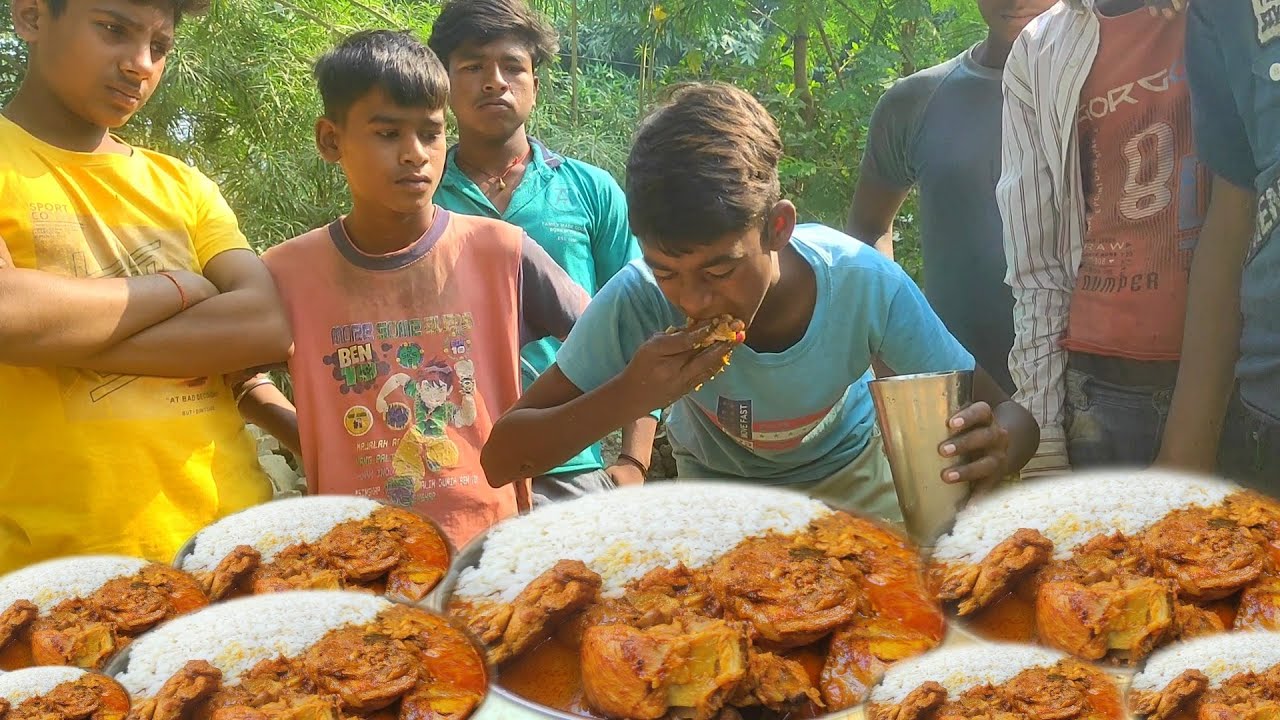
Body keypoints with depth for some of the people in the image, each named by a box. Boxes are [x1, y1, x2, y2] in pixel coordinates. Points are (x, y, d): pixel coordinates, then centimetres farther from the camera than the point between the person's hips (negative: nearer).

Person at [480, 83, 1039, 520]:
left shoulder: (866, 285, -34)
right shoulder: (638, 302, -34)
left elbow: (1010, 416, -23)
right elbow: (500, 460, -29)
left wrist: (997, 448, -49)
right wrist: (631, 394, -46)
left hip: (852, 474, 1)